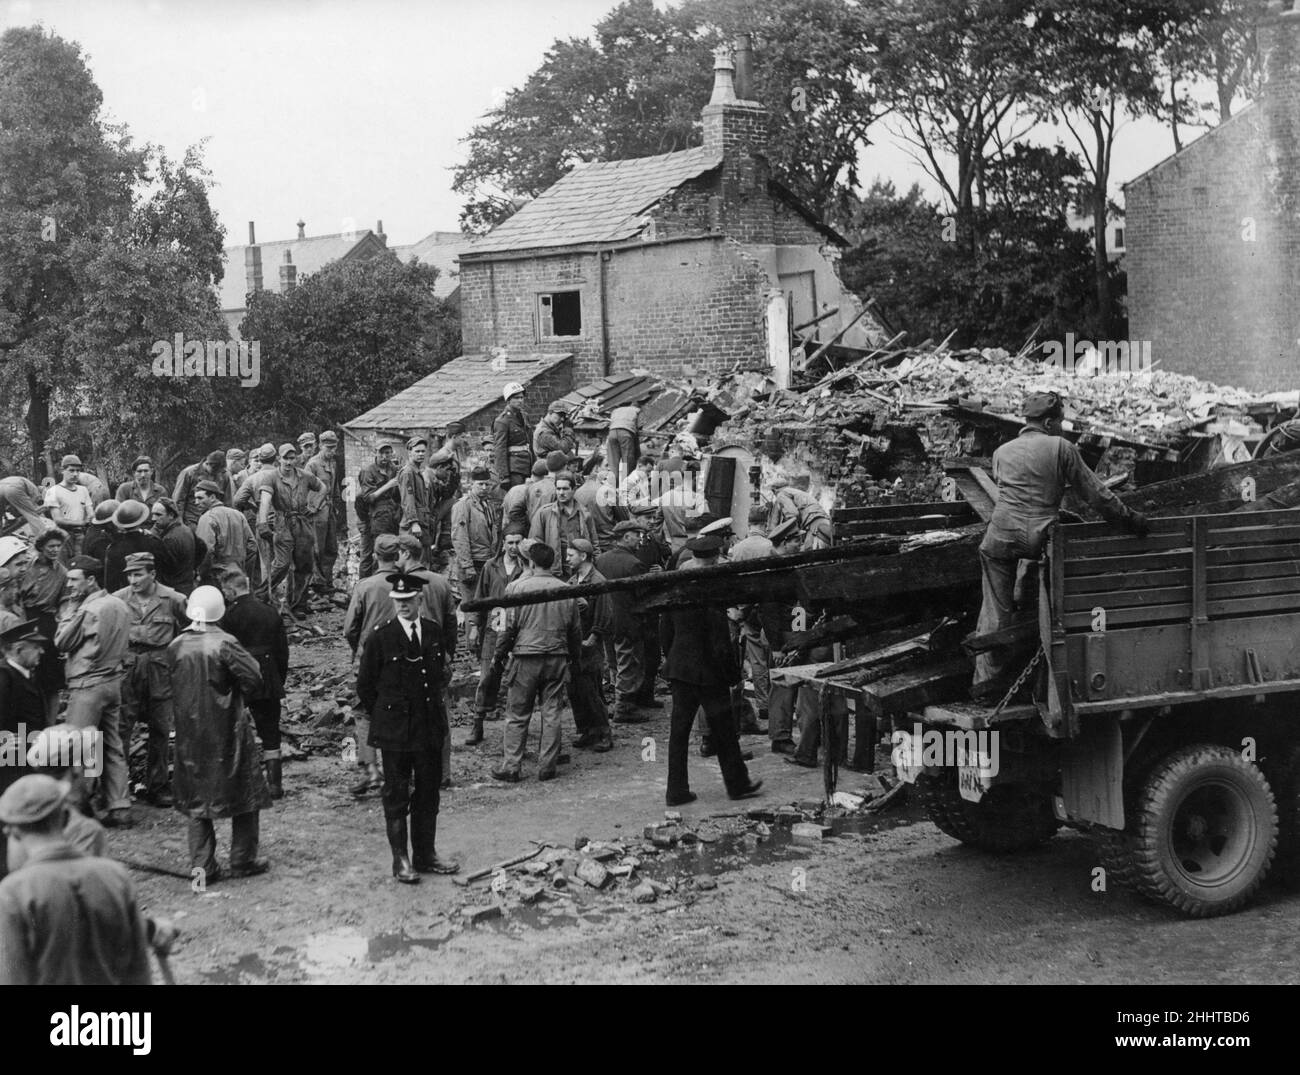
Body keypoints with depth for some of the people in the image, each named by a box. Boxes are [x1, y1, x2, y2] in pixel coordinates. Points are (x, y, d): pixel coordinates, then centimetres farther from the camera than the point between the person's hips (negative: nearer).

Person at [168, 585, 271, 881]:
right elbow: (254, 680, -15)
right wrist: (232, 694, 3)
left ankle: (202, 866, 9)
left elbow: (174, 688, 7)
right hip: (227, 732, -4)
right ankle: (243, 860, 14)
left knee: (196, 797, 12)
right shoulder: (224, 644, -16)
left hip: (189, 732, 4)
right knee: (244, 792, 10)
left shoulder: (175, 648, -3)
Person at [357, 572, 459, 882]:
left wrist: (434, 707, 12)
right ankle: (401, 860, 10)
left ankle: (425, 855, 20)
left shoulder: (435, 633, 5)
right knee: (397, 795, 3)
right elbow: (365, 685, 0)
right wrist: (383, 716, 2)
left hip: (430, 727, 4)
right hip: (394, 730, -4)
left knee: (428, 793, 10)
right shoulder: (380, 638, -7)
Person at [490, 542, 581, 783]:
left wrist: (499, 655, 7)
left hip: (526, 657, -2)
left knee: (517, 715, 5)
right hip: (557, 658, 2)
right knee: (551, 715, 7)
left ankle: (511, 767, 5)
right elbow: (575, 629, 10)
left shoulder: (517, 587, -7)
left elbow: (509, 626, -5)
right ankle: (547, 767, 9)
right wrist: (575, 658, 23)